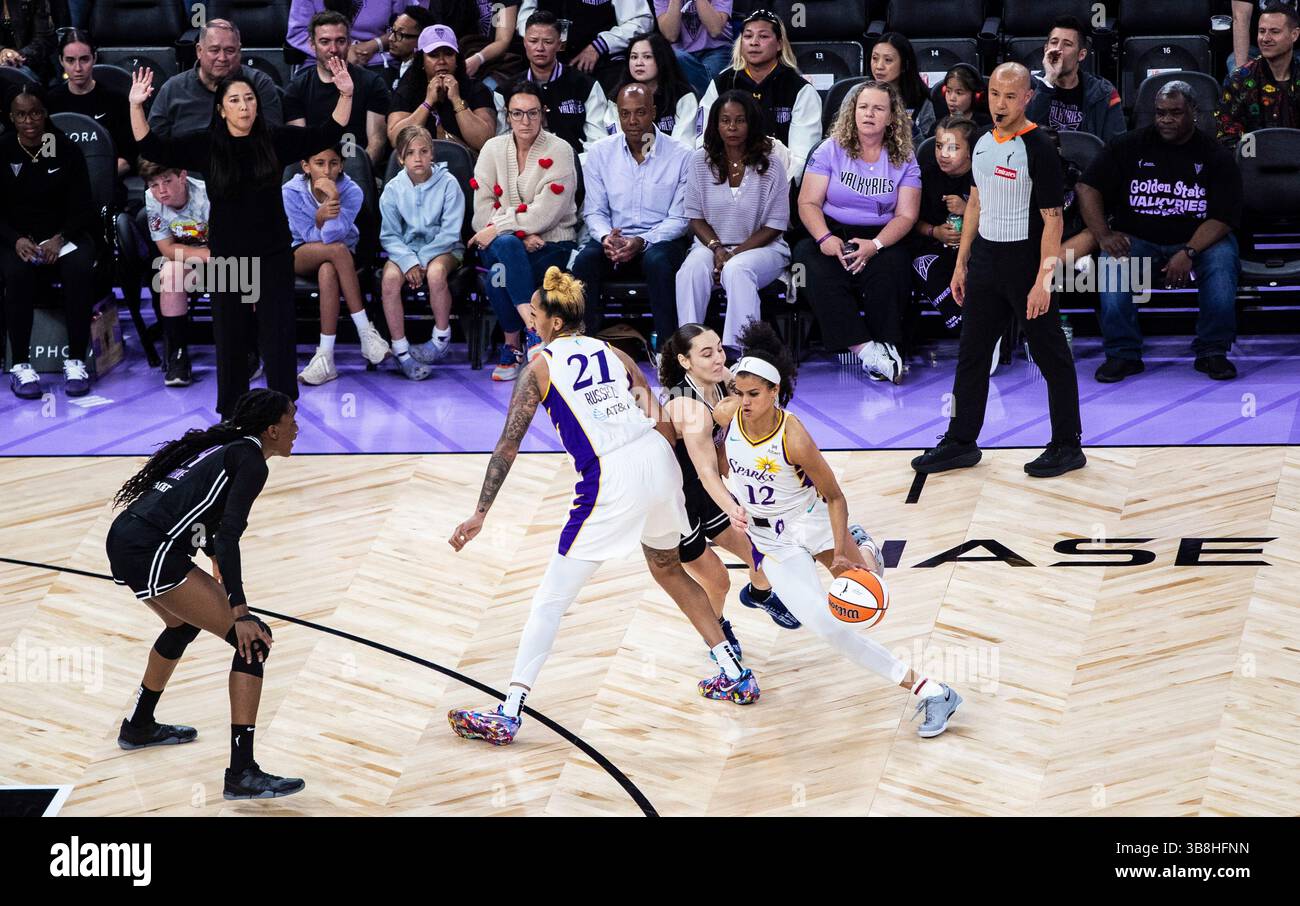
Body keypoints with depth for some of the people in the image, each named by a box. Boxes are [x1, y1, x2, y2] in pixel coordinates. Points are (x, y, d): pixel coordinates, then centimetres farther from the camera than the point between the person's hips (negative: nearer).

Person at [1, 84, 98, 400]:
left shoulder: (67, 149, 1)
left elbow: (82, 207, 1)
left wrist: (60, 239, -18)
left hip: (63, 233, 1)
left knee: (80, 269, -33)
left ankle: (76, 361, -25)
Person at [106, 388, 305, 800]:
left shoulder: (225, 448, 22)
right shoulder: (250, 461, -5)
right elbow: (229, 536, -15)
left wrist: (218, 566, 50)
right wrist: (240, 613, -19)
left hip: (123, 540, 10)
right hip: (151, 553, -10)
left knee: (184, 624, 37)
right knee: (254, 641, -8)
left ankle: (139, 727, 51)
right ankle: (243, 774, -14)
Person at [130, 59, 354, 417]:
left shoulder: (276, 140, -3)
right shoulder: (205, 145, -3)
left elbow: (328, 134, -1)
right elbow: (153, 148, -6)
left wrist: (345, 95, -14)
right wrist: (136, 106, -19)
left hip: (273, 254, 0)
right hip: (227, 256, 0)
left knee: (278, 333, 4)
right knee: (229, 336, 8)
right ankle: (231, 413, 19)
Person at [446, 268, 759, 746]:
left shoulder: (541, 366, 5)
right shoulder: (613, 353, 19)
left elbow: (509, 443, 1)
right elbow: (660, 423, 14)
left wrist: (481, 514, 4)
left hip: (611, 482, -6)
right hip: (658, 462, 6)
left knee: (551, 599, 1)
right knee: (668, 568, 31)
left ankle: (507, 715, -2)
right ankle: (735, 675, 33)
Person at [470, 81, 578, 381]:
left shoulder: (559, 151, -3)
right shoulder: (493, 148, 8)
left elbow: (545, 213, -13)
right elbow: (483, 208, -1)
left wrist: (498, 229, -16)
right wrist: (522, 234, -15)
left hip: (551, 244, -2)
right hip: (500, 243, 2)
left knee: (501, 275, -32)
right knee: (507, 245, -35)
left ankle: (512, 346, -20)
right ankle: (534, 330, -36)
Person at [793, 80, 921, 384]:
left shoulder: (904, 160, 7)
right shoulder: (832, 150, 6)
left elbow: (906, 216, 1)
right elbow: (808, 203, 1)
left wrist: (875, 245, -18)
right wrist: (825, 238, -19)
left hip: (882, 237, 0)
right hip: (833, 233, 0)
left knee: (888, 271, -34)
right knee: (822, 275, -33)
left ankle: (887, 347, -24)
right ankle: (867, 351, -35)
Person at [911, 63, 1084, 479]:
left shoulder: (1039, 149, -15)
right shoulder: (983, 143, 8)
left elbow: (1052, 219, -16)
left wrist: (1043, 281, -20)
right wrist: (961, 263, 15)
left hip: (1026, 262, -8)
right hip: (985, 258, 8)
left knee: (1052, 357, 2)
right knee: (972, 353, 12)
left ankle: (1067, 446, 11)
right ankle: (961, 442, 21)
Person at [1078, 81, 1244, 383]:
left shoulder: (1216, 157, 0)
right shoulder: (1129, 146, 4)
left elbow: (1222, 218, -9)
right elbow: (1088, 188, 1)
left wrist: (1188, 253, -25)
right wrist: (1104, 236, -15)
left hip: (1196, 240, 0)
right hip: (1136, 239, 1)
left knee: (1222, 256, -31)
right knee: (1113, 262, -31)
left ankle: (1213, 351, -18)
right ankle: (1123, 353, -21)